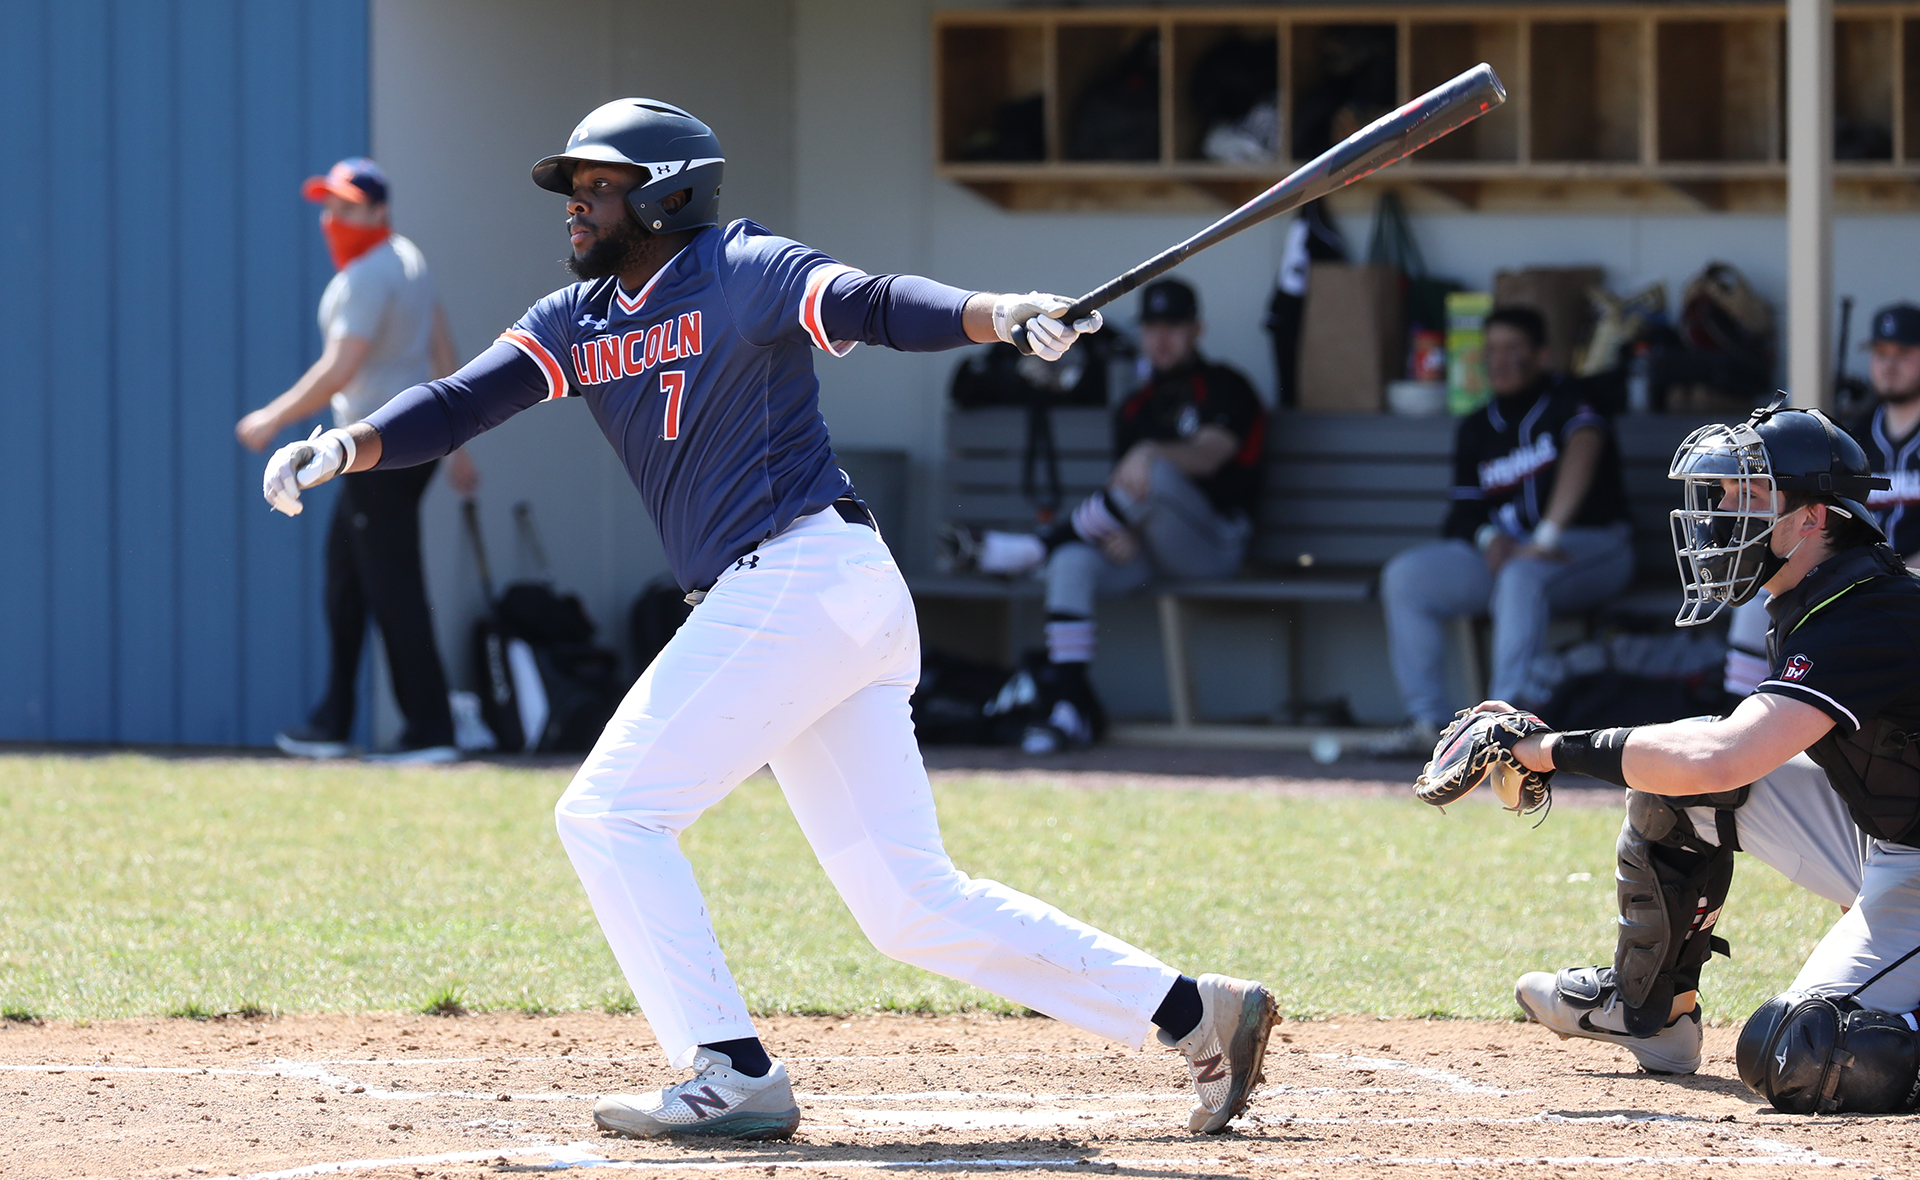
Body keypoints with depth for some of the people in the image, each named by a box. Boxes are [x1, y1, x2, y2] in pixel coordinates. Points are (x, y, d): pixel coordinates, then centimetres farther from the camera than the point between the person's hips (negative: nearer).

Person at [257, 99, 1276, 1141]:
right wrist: (345, 449, -12)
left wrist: (1001, 314, -38)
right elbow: (461, 403, 7)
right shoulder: (577, 321, 18)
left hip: (803, 575, -8)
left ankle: (733, 1079, -9)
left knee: (610, 814, -8)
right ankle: (1194, 1013, 8)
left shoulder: (740, 273, -3)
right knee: (912, 906, 6)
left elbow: (873, 305, -19)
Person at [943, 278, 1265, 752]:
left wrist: (1150, 454, -34)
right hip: (1143, 550, 6)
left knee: (1158, 474, -35)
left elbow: (1209, 455, -16)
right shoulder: (1136, 407, 19)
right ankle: (1070, 706, -25)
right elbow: (1124, 481, 10)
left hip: (1213, 543, -6)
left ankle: (1031, 547, -26)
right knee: (1072, 561, -24)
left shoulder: (1225, 388, 2)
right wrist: (1116, 533, -12)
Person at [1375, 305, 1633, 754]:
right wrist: (1488, 537, -15)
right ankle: (1428, 721, -15)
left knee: (1522, 576, -39)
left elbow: (1583, 448, -26)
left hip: (1590, 549, -6)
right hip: (1503, 550, 6)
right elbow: (1464, 511, 12)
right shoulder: (1477, 430, 14)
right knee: (1404, 578, -12)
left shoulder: (1566, 403, -5)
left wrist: (1547, 537, -39)